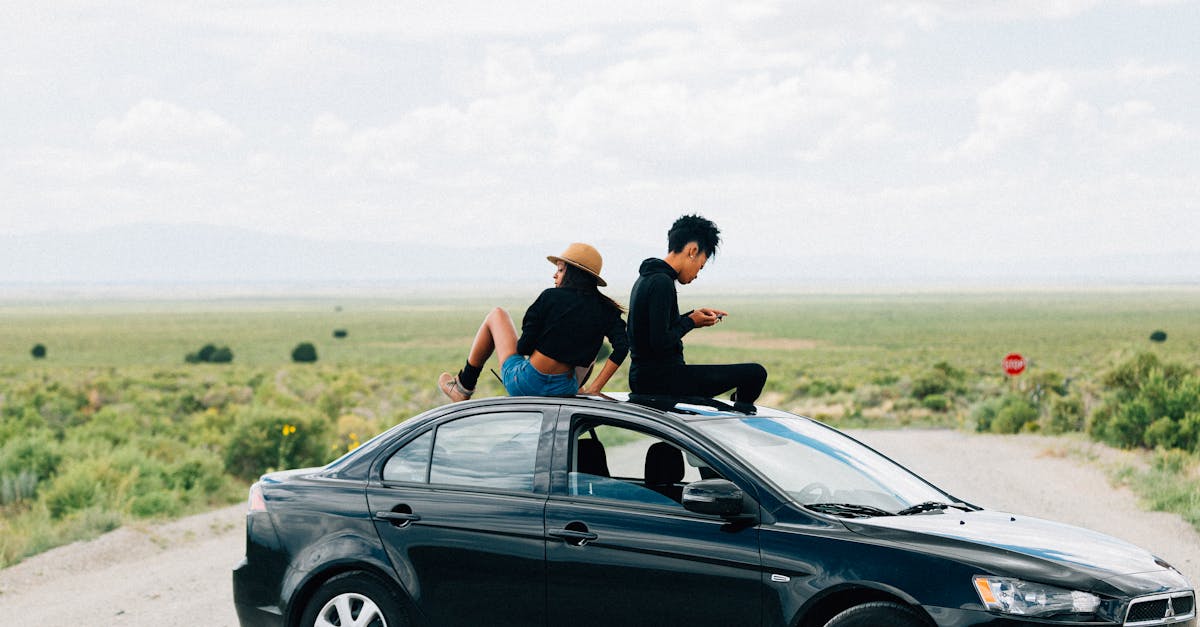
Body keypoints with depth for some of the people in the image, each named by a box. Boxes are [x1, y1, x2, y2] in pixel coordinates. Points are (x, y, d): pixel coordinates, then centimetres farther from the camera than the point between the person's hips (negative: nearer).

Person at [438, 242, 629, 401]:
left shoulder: (551, 297, -9)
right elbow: (622, 348, -13)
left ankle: (464, 388, 32)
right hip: (564, 391, 3)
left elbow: (524, 346, -11)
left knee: (497, 315, 23)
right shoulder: (604, 309, 0)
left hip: (524, 386, -3)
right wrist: (595, 388, -7)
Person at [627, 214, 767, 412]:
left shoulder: (644, 279, 13)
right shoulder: (662, 283, -18)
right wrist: (691, 322, -8)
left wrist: (692, 315, 17)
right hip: (663, 379, -11)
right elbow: (660, 342, -24)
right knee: (755, 373, -13)